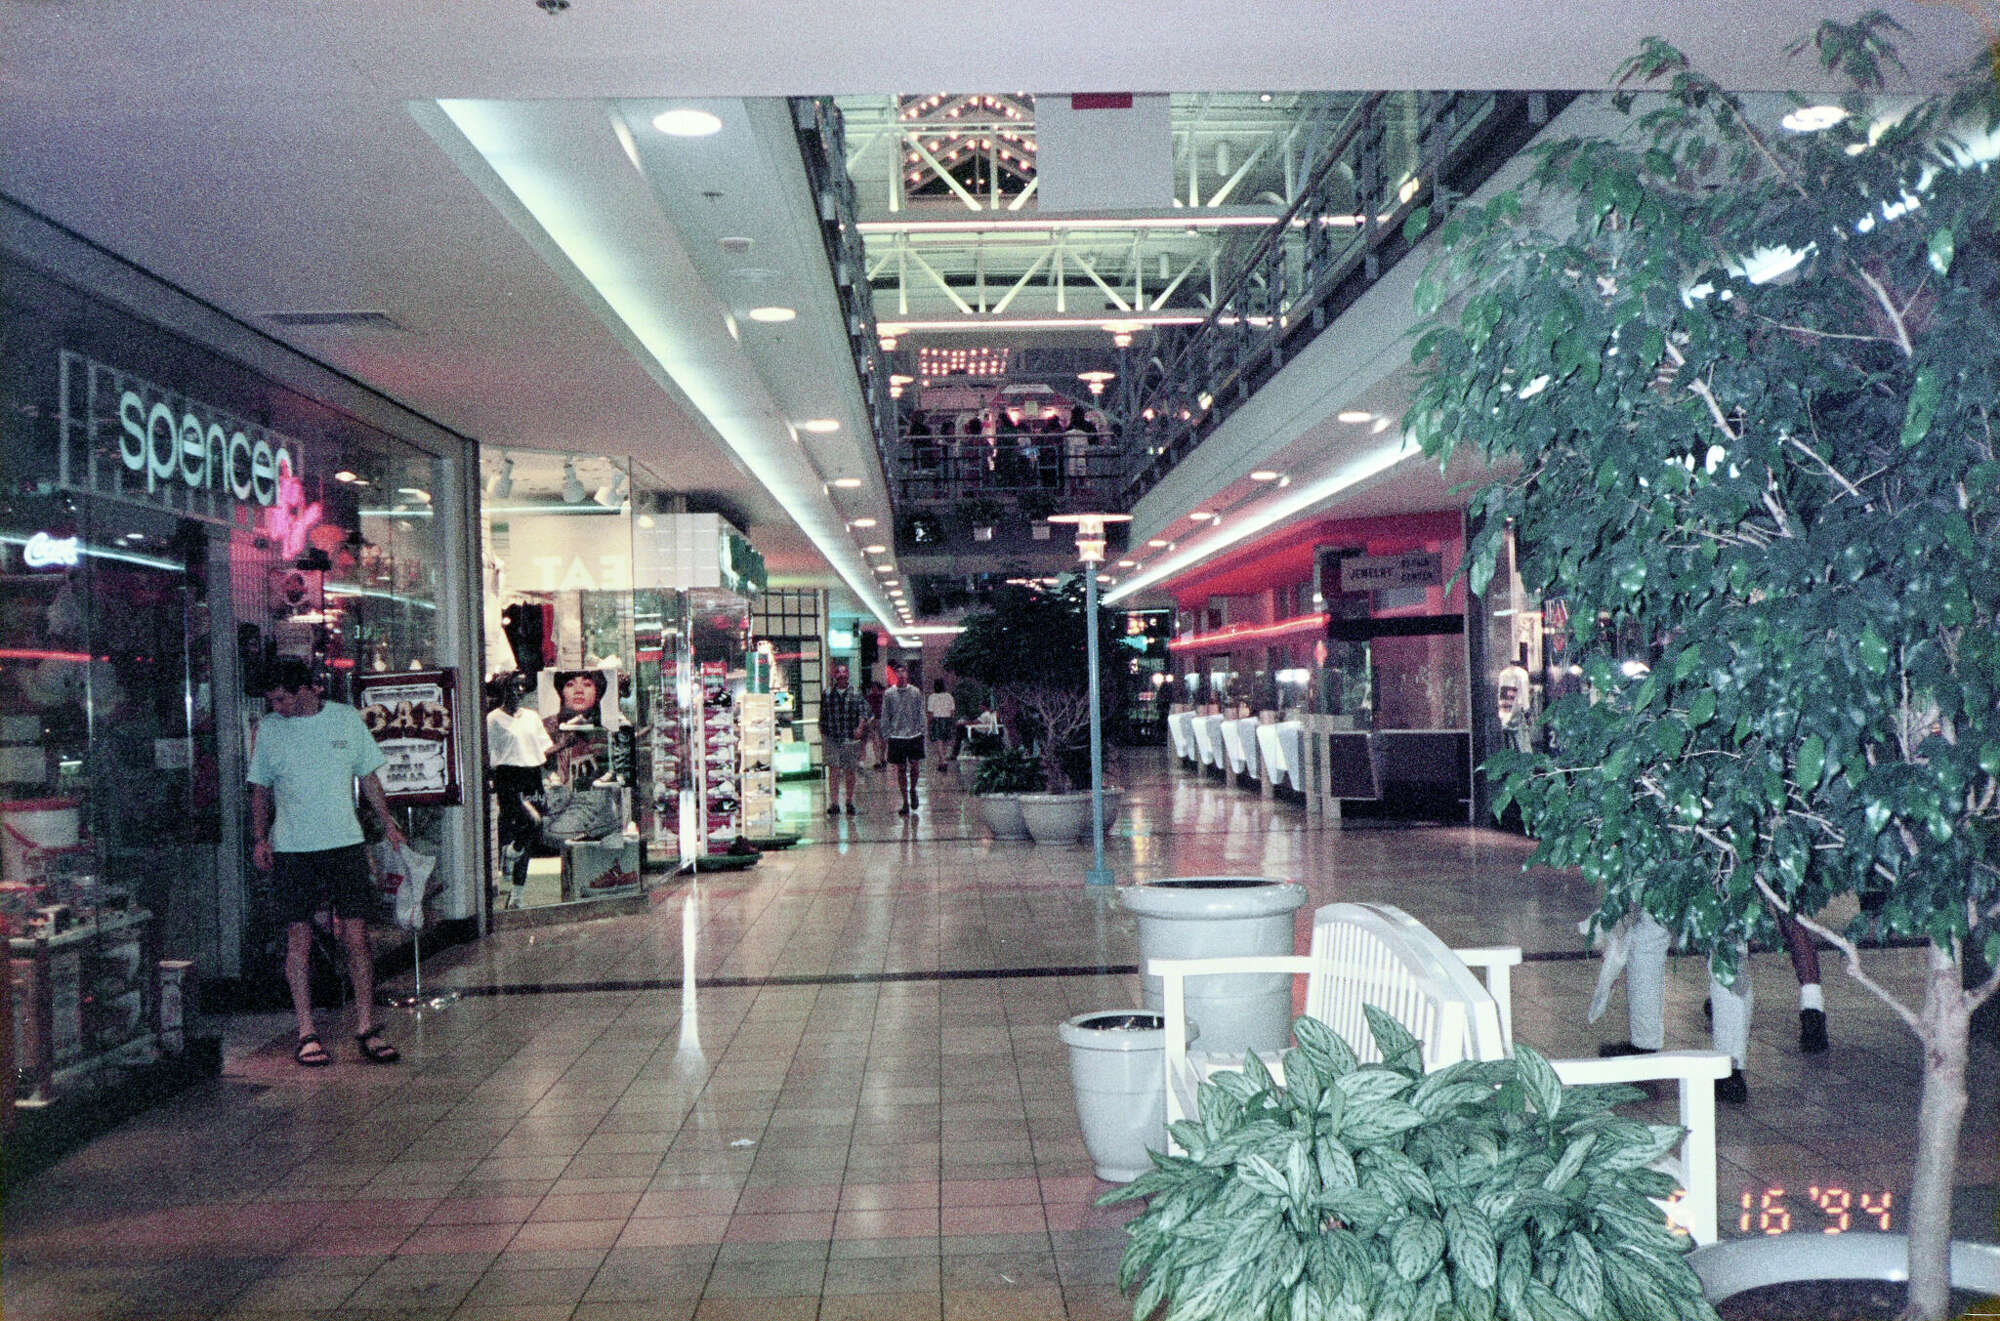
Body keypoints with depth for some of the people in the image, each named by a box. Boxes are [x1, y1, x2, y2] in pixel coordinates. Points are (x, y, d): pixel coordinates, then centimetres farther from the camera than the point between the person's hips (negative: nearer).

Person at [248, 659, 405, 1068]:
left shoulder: (347, 719, 4)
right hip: (292, 849, 0)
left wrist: (387, 823, 10)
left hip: (345, 843, 0)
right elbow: (261, 789, 12)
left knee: (356, 937, -2)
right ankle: (306, 1033, 10)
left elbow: (368, 776, 13)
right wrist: (260, 838, 2)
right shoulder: (268, 730, 4)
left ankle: (366, 1027, 6)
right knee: (299, 939, 1)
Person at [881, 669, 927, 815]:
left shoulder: (915, 692, 4)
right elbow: (885, 716, 6)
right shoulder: (888, 694, 2)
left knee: (915, 765, -6)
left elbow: (921, 713, 8)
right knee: (901, 769, 2)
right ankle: (905, 802, 11)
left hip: (914, 735, 0)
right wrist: (886, 735, 1)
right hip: (896, 736, 0)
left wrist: (921, 730, 2)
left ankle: (913, 789, 24)